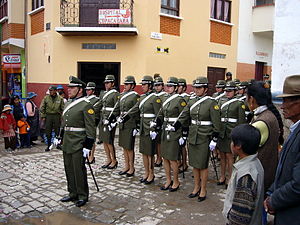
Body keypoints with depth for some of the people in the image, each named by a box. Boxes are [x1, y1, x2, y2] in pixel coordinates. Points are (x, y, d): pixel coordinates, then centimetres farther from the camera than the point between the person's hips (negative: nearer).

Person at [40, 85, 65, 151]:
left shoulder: (60, 98, 2)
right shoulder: (46, 98, 3)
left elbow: (63, 109, 6)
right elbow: (42, 108, 6)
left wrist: (62, 117, 0)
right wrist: (43, 116, -1)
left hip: (57, 116, -1)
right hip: (48, 116, 1)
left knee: (57, 131, 3)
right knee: (48, 132, 4)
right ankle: (49, 145, 14)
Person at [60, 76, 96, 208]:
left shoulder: (86, 105, -12)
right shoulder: (68, 103, 13)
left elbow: (91, 128, -15)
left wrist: (87, 146, -17)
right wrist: (60, 138, 19)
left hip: (78, 145, -8)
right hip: (67, 144, 8)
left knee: (79, 170, 1)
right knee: (69, 170, 15)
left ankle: (83, 196, 16)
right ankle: (73, 194, 30)